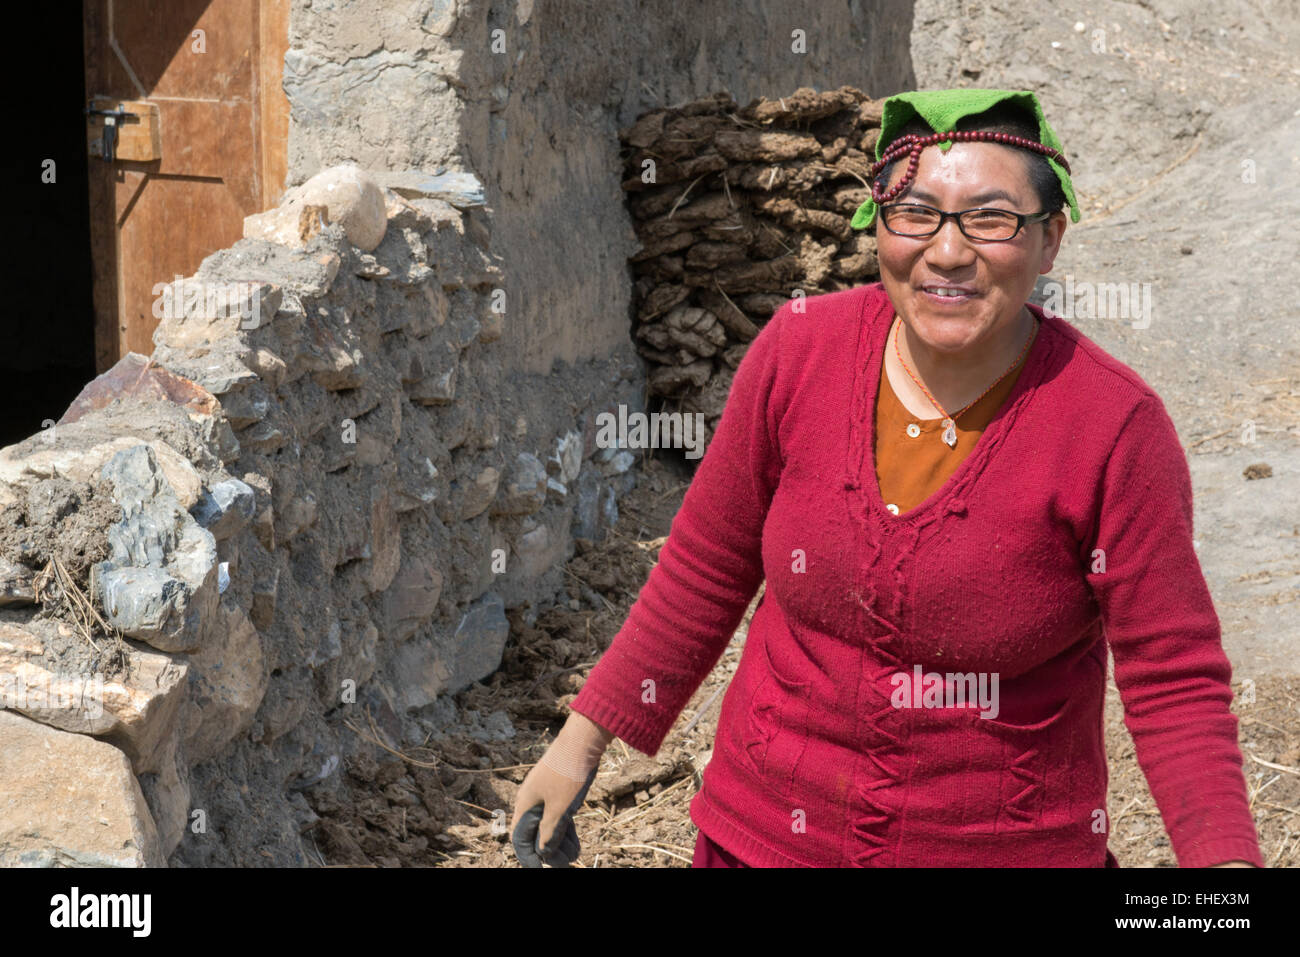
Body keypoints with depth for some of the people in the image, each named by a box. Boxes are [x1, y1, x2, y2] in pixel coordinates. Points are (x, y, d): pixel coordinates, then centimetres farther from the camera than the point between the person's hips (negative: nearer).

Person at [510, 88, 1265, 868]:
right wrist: (583, 739, 5)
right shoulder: (799, 350, -11)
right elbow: (708, 568, 1)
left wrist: (1225, 857, -27)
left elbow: (1175, 678, -13)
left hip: (1005, 846, -2)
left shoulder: (1115, 425, -19)